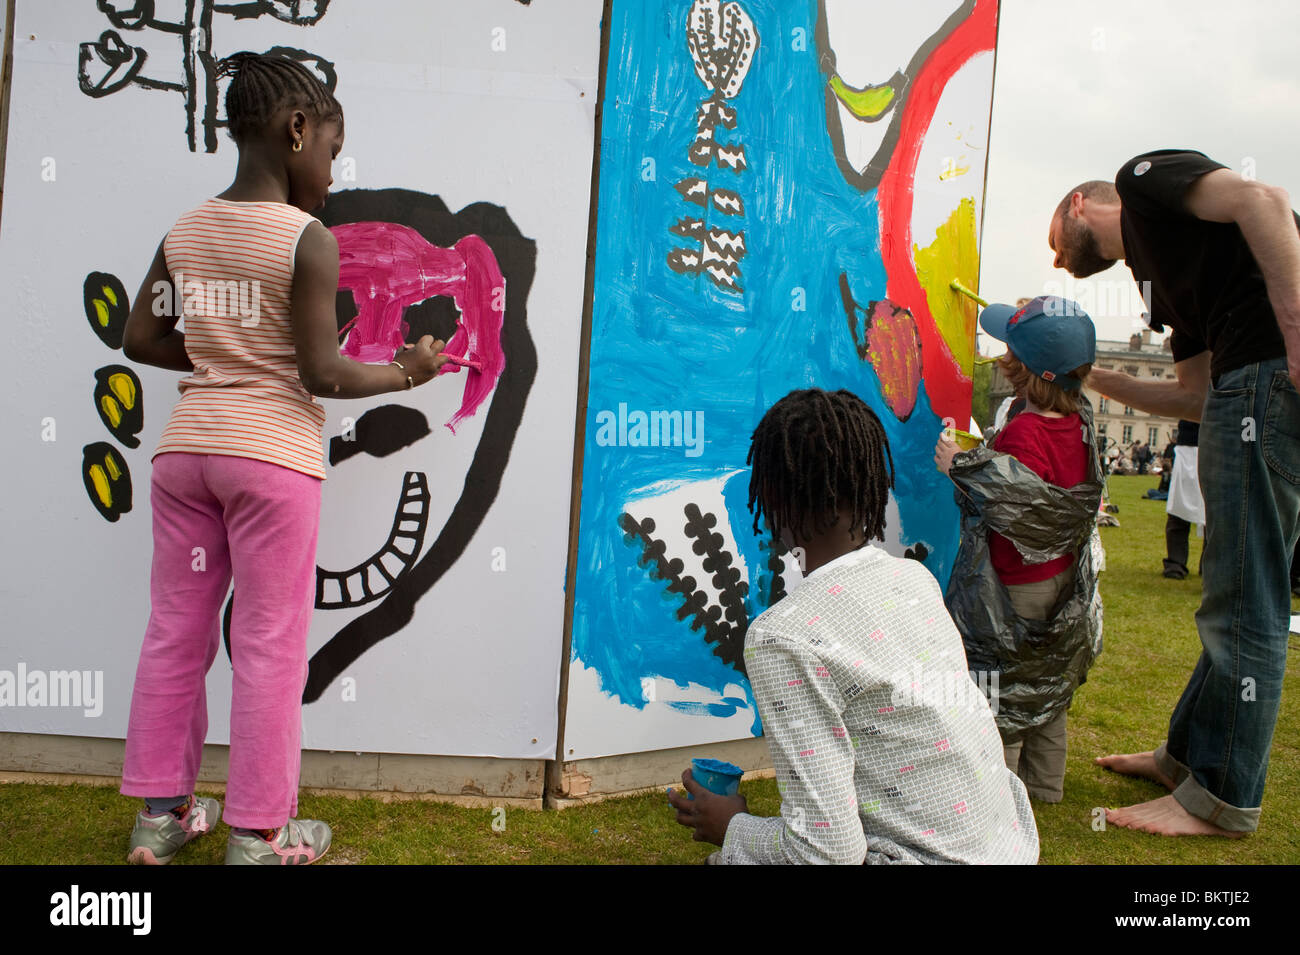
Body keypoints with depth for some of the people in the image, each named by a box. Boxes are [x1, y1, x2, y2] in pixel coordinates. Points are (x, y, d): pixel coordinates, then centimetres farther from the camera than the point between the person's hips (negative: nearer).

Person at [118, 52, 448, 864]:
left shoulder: (184, 232, 7)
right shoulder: (309, 240, -11)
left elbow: (141, 339, 11)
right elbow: (323, 373, -13)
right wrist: (408, 372, 1)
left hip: (187, 447, 6)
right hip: (272, 454, -6)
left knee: (177, 632, 14)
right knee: (271, 645, 4)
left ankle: (160, 814, 25)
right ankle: (257, 834, 13)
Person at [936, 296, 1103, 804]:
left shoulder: (1024, 432, -27)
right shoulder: (1077, 419, -2)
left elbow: (1017, 512, -32)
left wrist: (963, 466, -24)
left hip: (1017, 586, -9)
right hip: (1063, 580, 9)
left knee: (1001, 688, 5)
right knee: (1047, 685, 20)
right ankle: (1045, 783, 34)